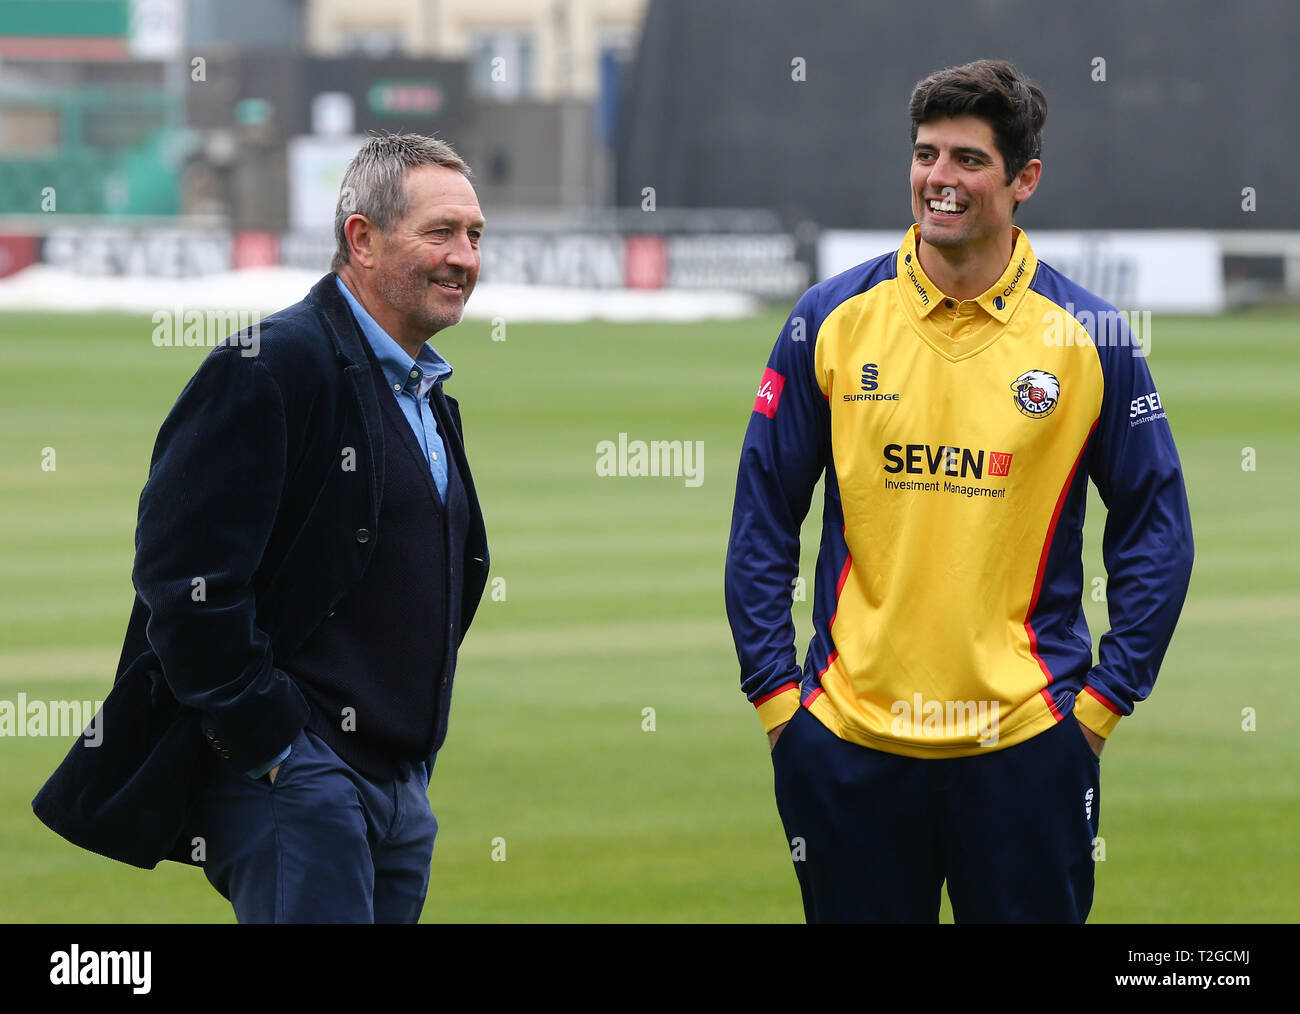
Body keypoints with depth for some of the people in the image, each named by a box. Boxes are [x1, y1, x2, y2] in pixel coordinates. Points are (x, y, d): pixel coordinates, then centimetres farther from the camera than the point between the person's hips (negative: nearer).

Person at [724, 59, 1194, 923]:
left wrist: (1104, 699, -2)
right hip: (850, 740, 1)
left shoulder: (1087, 336, 0)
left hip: (1025, 742, -1)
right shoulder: (832, 321, 2)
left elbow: (1157, 531, 5)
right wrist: (774, 691, 0)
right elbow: (762, 519, 6)